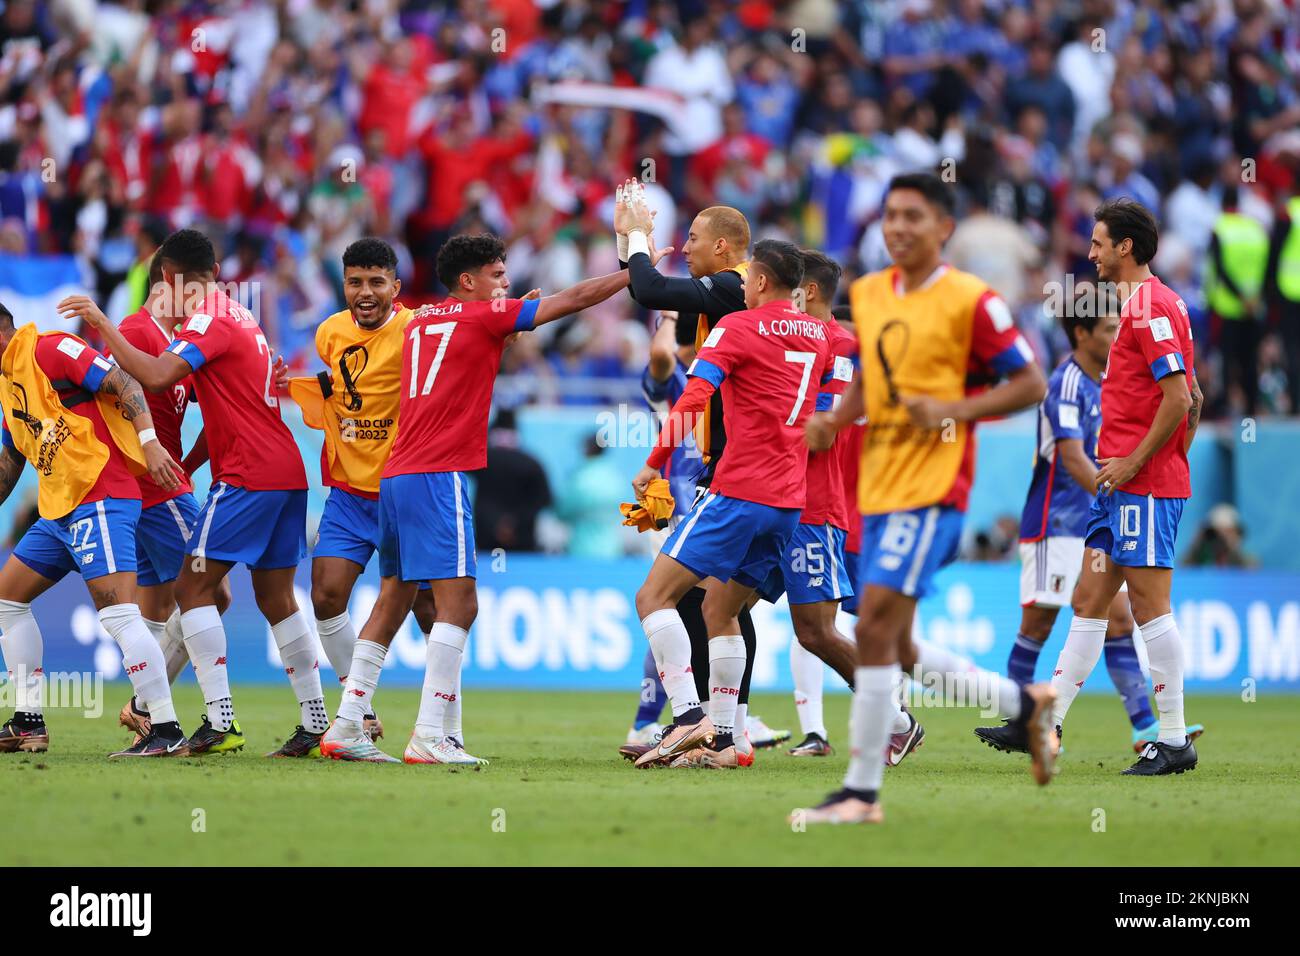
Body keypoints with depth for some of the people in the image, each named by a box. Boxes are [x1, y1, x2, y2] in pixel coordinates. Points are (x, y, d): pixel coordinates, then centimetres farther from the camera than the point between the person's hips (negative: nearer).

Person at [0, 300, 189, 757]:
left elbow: (123, 382, -16)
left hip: (100, 500, -11)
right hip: (58, 511, 11)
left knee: (118, 613, -19)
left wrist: (149, 442, -27)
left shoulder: (48, 350, -9)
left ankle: (168, 732, -20)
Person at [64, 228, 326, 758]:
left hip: (248, 476, -9)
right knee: (276, 598, 12)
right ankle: (316, 722, 11)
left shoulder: (211, 321, -10)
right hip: (287, 472, 9)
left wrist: (100, 322, -17)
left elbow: (156, 376, -25)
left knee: (193, 587, -6)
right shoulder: (241, 317, 19)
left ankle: (220, 720, -14)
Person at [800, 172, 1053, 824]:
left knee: (875, 629, -15)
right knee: (895, 650, 11)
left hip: (931, 488, -8)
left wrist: (953, 411, -17)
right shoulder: (866, 294, 12)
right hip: (877, 487, 8)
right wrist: (834, 421, 5)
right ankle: (1025, 703, 31)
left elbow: (1030, 383, -5)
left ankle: (861, 792, -9)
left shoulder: (970, 301, -8)